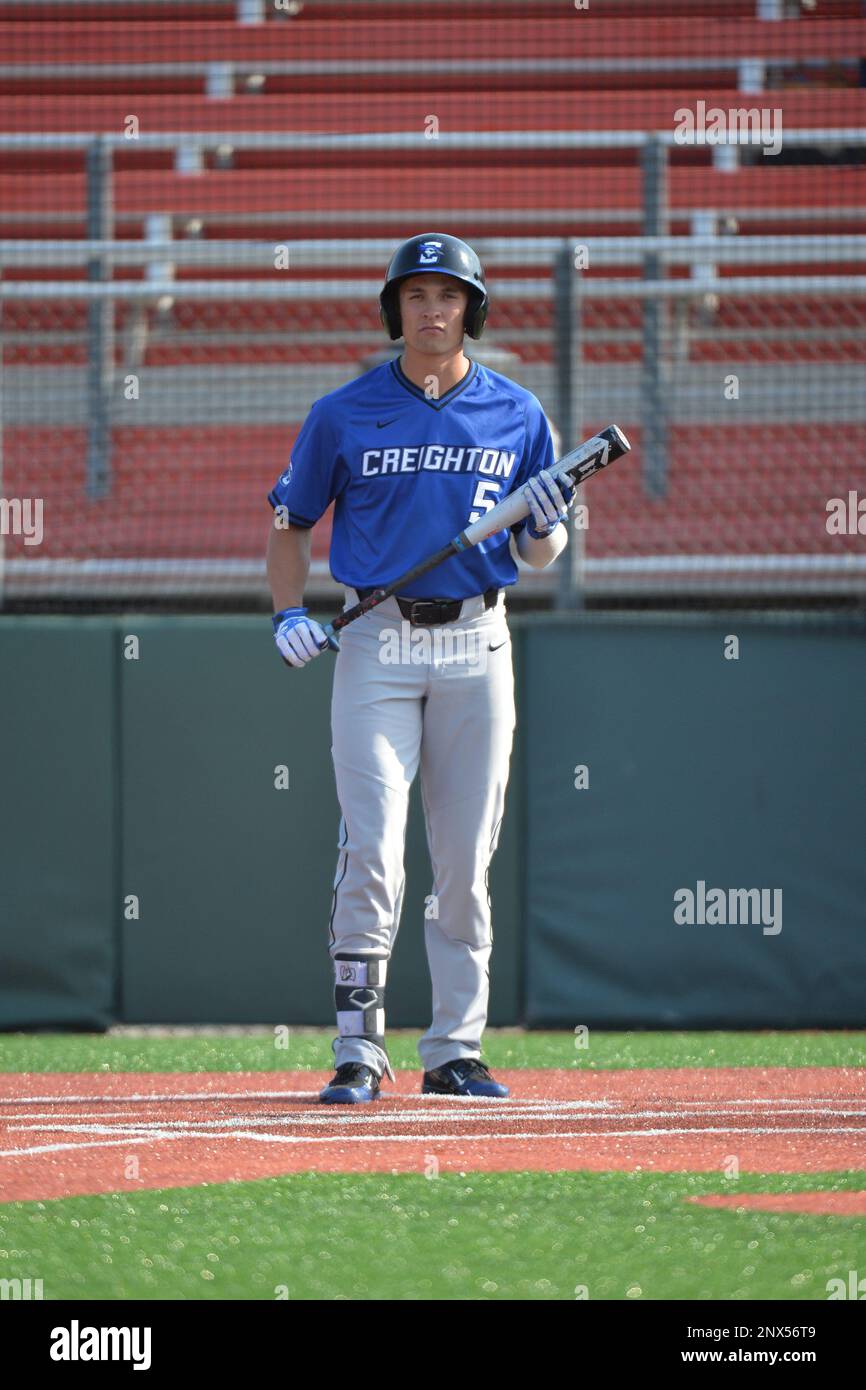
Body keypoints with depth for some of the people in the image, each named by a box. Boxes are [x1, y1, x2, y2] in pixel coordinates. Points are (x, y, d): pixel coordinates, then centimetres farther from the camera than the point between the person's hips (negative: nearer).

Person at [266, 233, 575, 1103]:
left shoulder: (517, 415, 7)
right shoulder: (344, 414, 2)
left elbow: (539, 555, 11)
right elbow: (291, 522, 11)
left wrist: (545, 528, -12)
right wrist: (290, 613, -5)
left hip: (477, 646, 2)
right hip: (376, 644, -2)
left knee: (466, 861, 5)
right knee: (372, 851, -11)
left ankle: (454, 1052, 12)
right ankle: (359, 1052, -9)